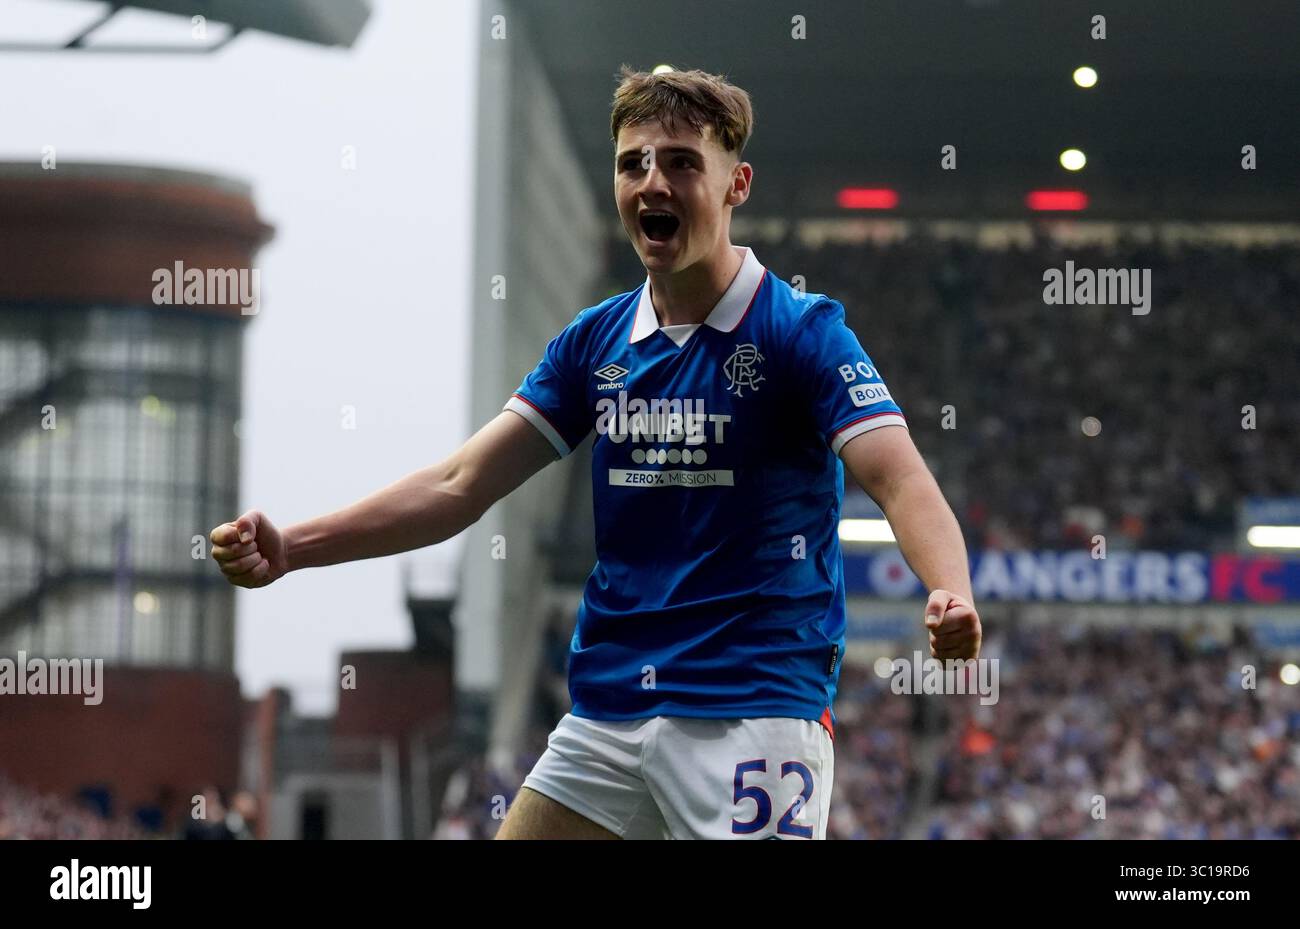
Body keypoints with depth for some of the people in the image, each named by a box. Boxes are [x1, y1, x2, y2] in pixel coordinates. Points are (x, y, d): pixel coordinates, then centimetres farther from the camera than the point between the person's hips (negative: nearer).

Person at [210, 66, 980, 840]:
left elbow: (900, 478, -20)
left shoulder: (801, 331, -8)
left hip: (754, 710, -5)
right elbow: (460, 485, 7)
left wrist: (952, 596, -42)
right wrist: (289, 548, -5)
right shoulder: (596, 341, 9)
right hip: (605, 711, 6)